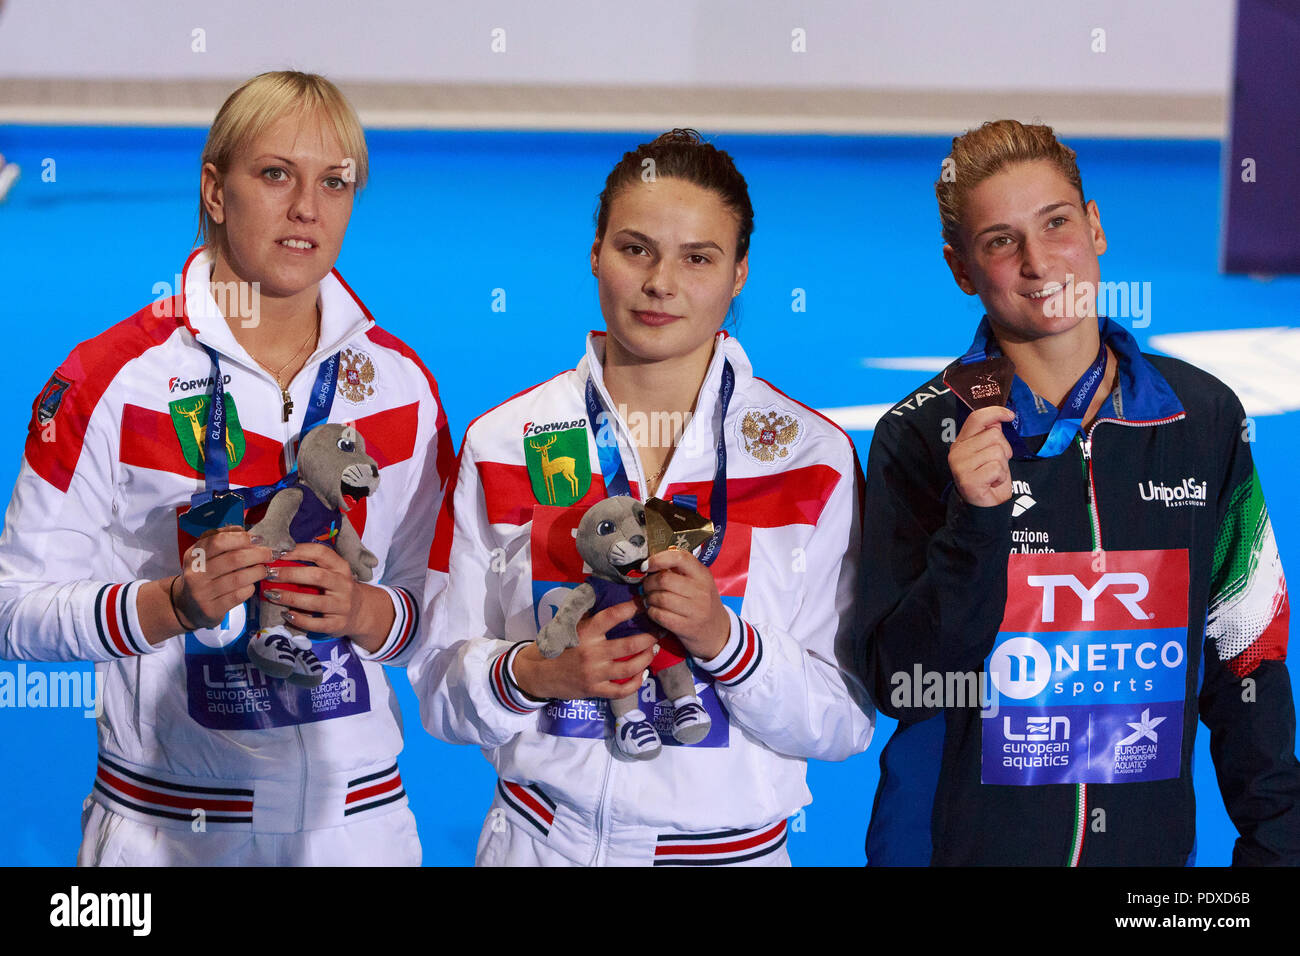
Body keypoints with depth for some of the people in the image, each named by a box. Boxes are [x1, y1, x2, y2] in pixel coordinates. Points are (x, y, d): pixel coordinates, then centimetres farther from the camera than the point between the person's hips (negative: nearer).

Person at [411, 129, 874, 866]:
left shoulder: (814, 456, -6)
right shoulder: (503, 445, -3)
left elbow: (846, 723, -8)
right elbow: (441, 689, -1)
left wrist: (724, 639, -23)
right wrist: (529, 674, -20)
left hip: (735, 847, 0)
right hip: (540, 840, 1)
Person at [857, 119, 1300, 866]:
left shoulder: (1205, 417, -2)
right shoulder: (922, 436, -10)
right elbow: (898, 685, -13)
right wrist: (975, 525, -25)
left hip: (1150, 840, 3)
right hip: (963, 839, -2)